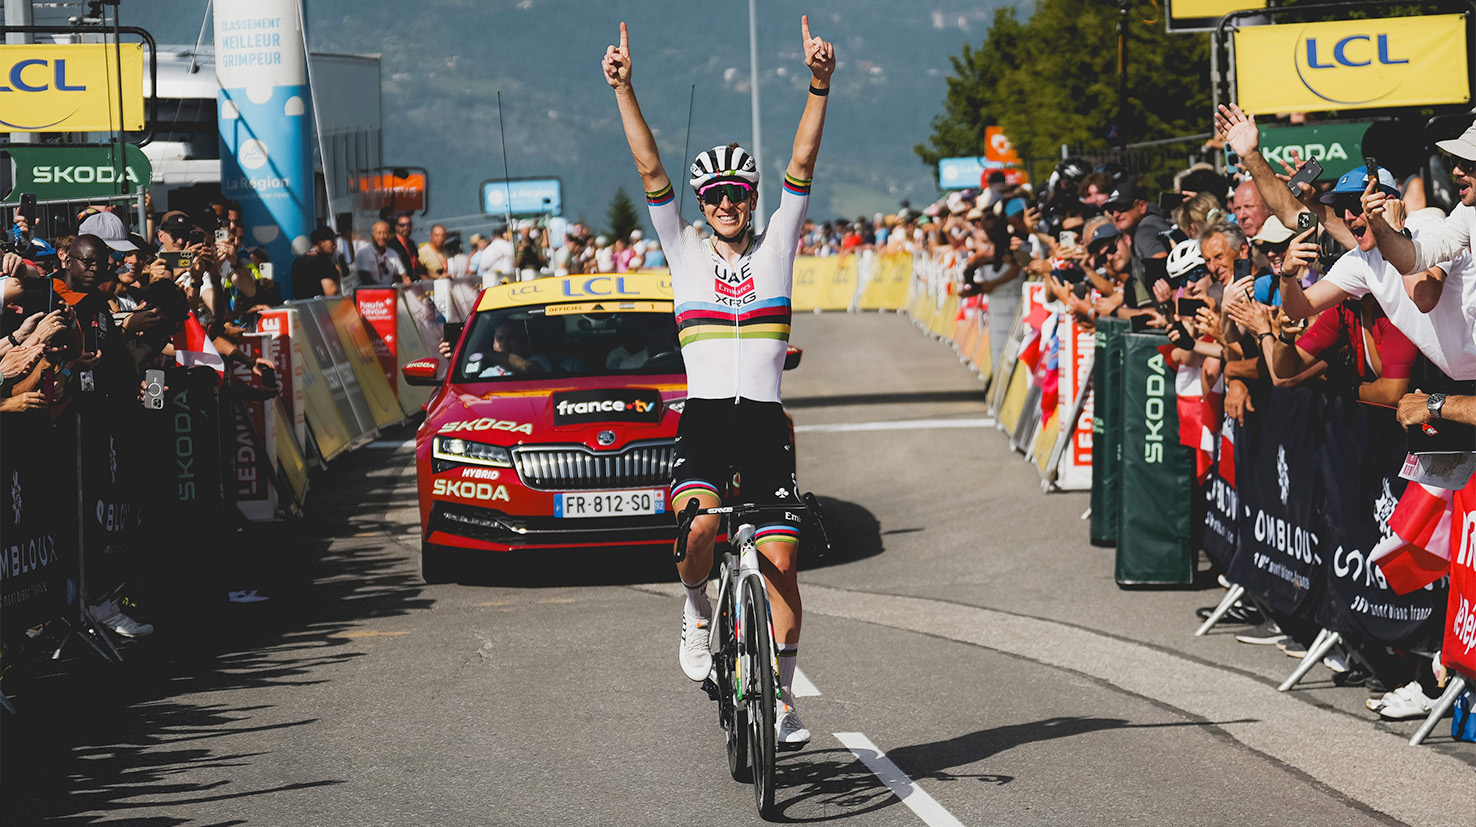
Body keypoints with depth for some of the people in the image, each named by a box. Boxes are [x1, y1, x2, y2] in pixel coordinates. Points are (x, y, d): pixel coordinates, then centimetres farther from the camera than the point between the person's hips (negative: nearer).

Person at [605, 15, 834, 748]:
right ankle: (698, 611, 4)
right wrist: (623, 90, -7)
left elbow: (802, 165, 0)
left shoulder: (776, 249, 10)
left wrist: (818, 86, -11)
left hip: (766, 423, 1)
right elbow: (650, 169, 2)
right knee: (698, 525, -28)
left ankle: (781, 700, 7)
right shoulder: (686, 253, 10)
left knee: (779, 560, -3)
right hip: (703, 418, -1)